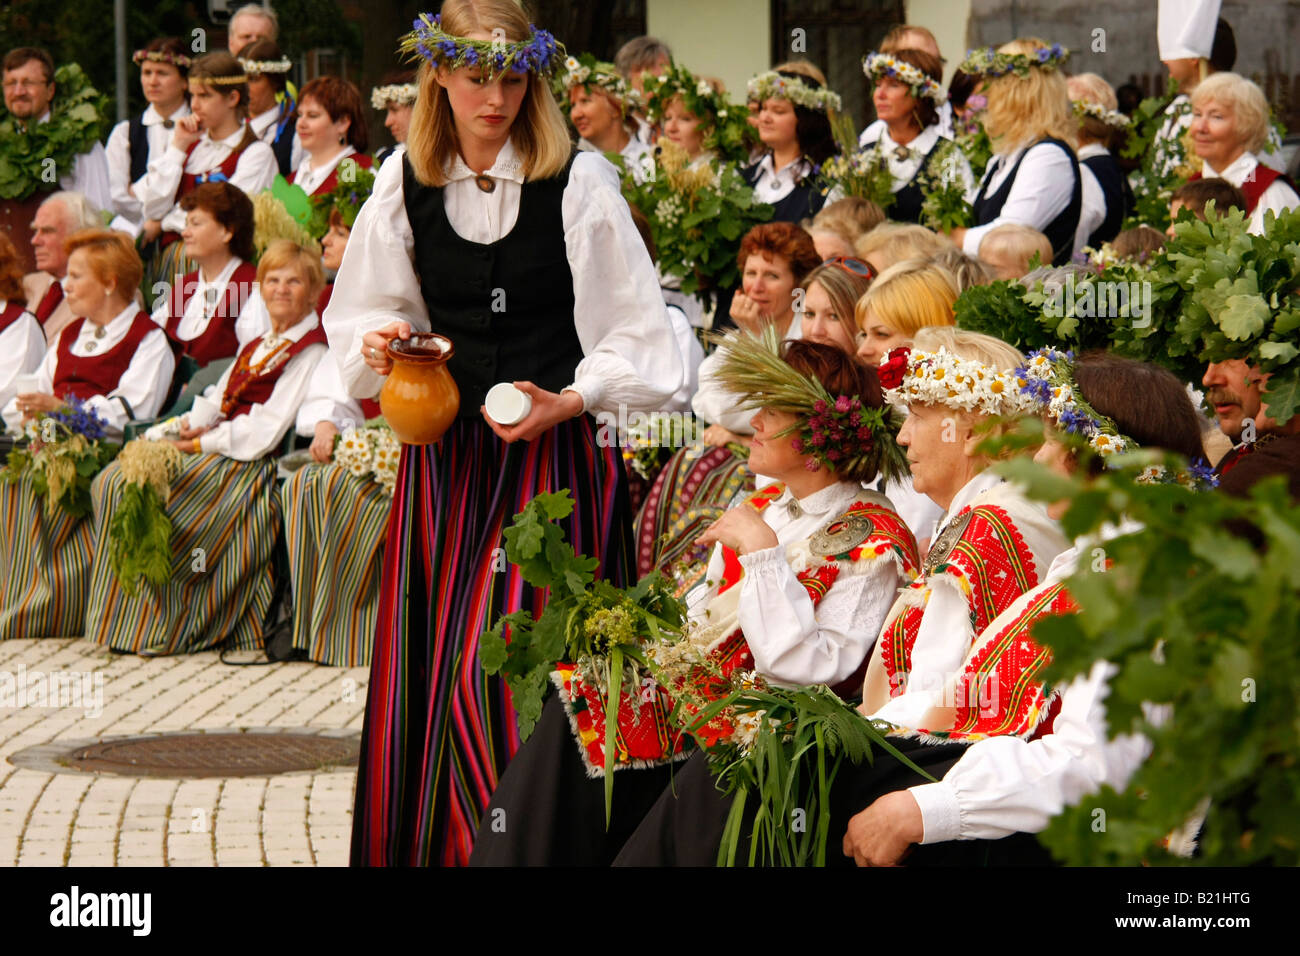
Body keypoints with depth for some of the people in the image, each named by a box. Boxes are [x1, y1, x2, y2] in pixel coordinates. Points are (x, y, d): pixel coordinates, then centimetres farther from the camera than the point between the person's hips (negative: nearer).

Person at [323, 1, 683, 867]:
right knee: (431, 659, 5)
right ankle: (434, 838, 16)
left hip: (554, 448, -4)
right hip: (445, 450, 4)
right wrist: (380, 341, -4)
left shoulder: (578, 181, -6)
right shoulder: (406, 183, 5)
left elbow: (633, 334, -4)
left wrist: (568, 400, -16)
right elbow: (366, 309, 17)